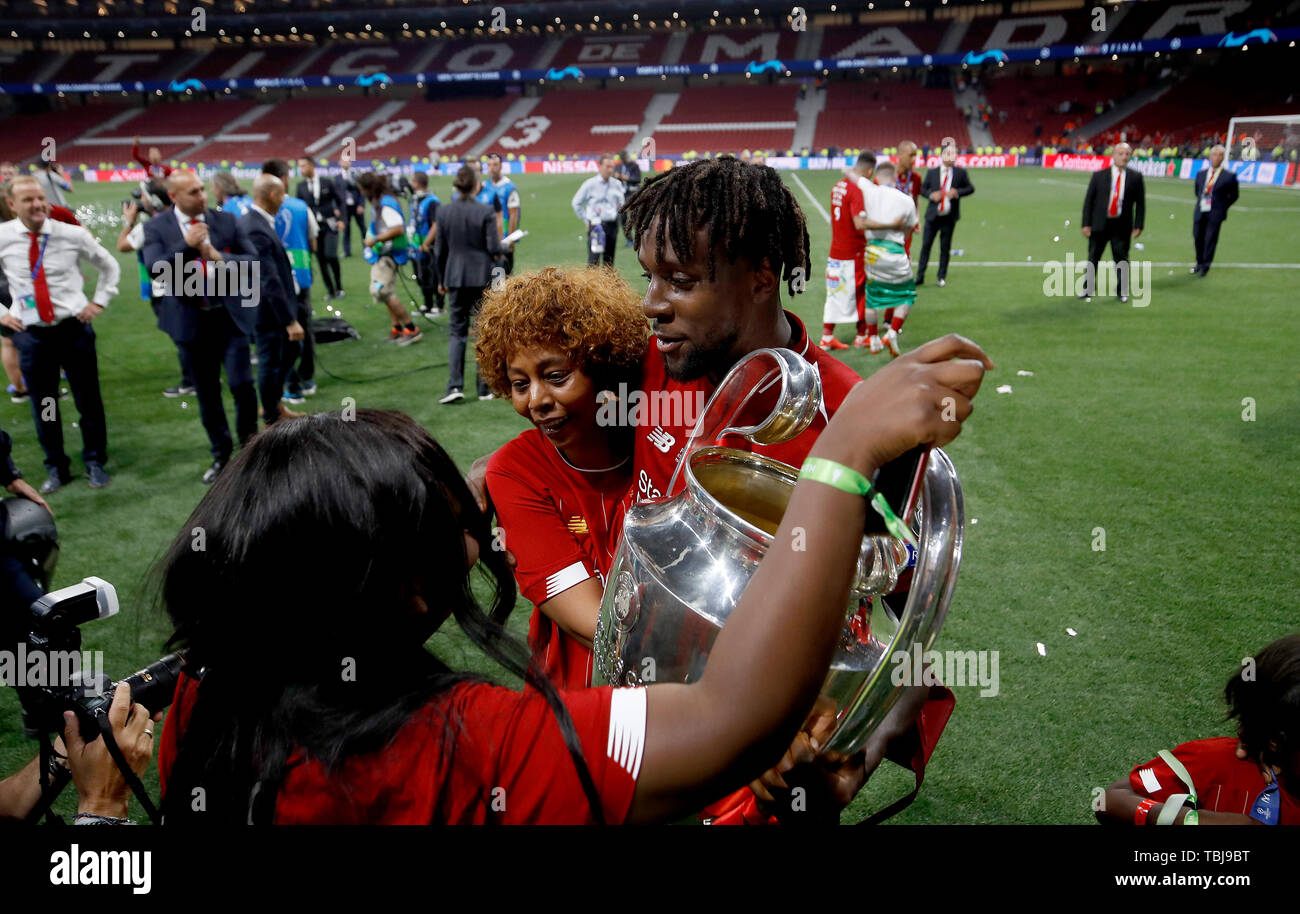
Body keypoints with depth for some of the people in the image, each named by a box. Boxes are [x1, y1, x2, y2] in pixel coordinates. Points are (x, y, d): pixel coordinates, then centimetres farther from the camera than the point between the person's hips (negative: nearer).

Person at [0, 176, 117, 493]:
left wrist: (98, 302, 3)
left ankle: (95, 462, 24)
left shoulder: (73, 235, -5)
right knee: (42, 405, 9)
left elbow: (110, 267, 11)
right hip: (30, 333, 1)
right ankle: (56, 468, 24)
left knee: (89, 400, 6)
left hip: (74, 328, -1)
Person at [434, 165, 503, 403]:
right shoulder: (485, 211, -11)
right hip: (482, 277, -2)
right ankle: (485, 388, 12)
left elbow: (439, 250, 3)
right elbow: (494, 248, -12)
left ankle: (455, 386, -1)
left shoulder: (443, 211, -1)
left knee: (457, 331, 11)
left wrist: (442, 279, 15)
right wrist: (502, 246, 12)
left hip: (456, 277, 2)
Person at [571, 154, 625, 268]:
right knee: (593, 260, -11)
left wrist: (616, 215, 10)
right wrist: (586, 220, 4)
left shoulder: (617, 184, 8)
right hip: (596, 225, -4)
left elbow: (621, 203, 23)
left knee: (609, 261, 7)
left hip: (612, 225, 4)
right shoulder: (590, 184, -2)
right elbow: (576, 203, 6)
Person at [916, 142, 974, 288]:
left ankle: (942, 277, 18)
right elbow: (923, 188, 9)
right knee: (926, 245, 1)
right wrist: (931, 195, -12)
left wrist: (957, 192, -13)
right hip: (932, 215, 0)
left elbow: (970, 188, 6)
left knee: (945, 247, 8)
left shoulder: (961, 173, 1)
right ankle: (920, 276, 10)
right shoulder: (932, 172, 2)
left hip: (949, 217, 0)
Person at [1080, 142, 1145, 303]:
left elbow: (1140, 203, 5)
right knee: (1093, 257, 6)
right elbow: (1088, 200, 2)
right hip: (1100, 223, 0)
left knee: (1121, 258, 4)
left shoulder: (1135, 177, 2)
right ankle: (1088, 289, 20)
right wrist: (1086, 224, -4)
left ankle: (1122, 291, 17)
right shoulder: (1099, 176, 0)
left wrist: (1138, 225, -1)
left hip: (1122, 225, 0)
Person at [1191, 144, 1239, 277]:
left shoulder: (1229, 176, -3)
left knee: (1210, 240, -4)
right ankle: (1199, 264, 26)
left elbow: (1234, 195, 5)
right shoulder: (1201, 173, 9)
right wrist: (1201, 201, 14)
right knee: (1198, 238, 10)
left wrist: (1222, 207, 3)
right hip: (1200, 212, 4)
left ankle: (1205, 267, 4)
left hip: (1215, 214, -4)